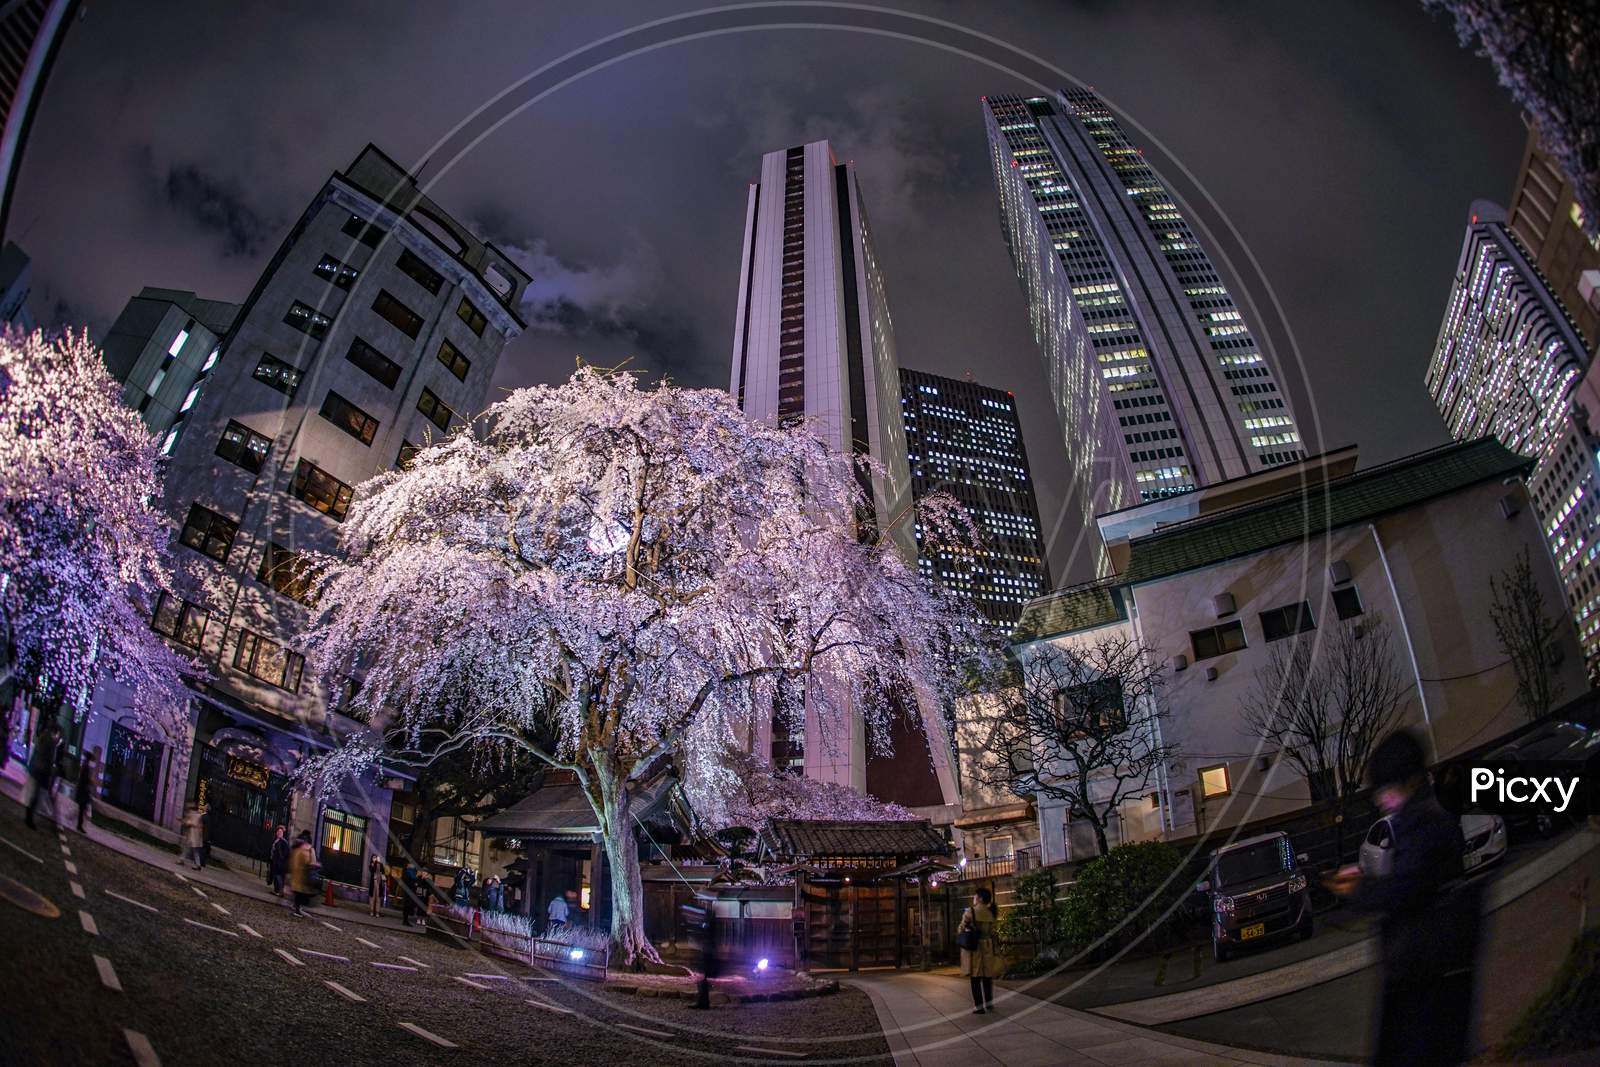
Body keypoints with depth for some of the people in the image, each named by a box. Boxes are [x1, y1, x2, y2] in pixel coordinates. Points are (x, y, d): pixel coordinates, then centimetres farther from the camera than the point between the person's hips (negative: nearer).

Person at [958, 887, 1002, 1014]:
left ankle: (979, 1006, 4)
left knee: (976, 978, 2)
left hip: (973, 947, -5)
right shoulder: (991, 913, 4)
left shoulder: (970, 911, -11)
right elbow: (992, 931, 8)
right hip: (988, 947, 5)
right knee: (987, 977, 15)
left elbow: (961, 928, -7)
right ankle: (989, 1004, 24)